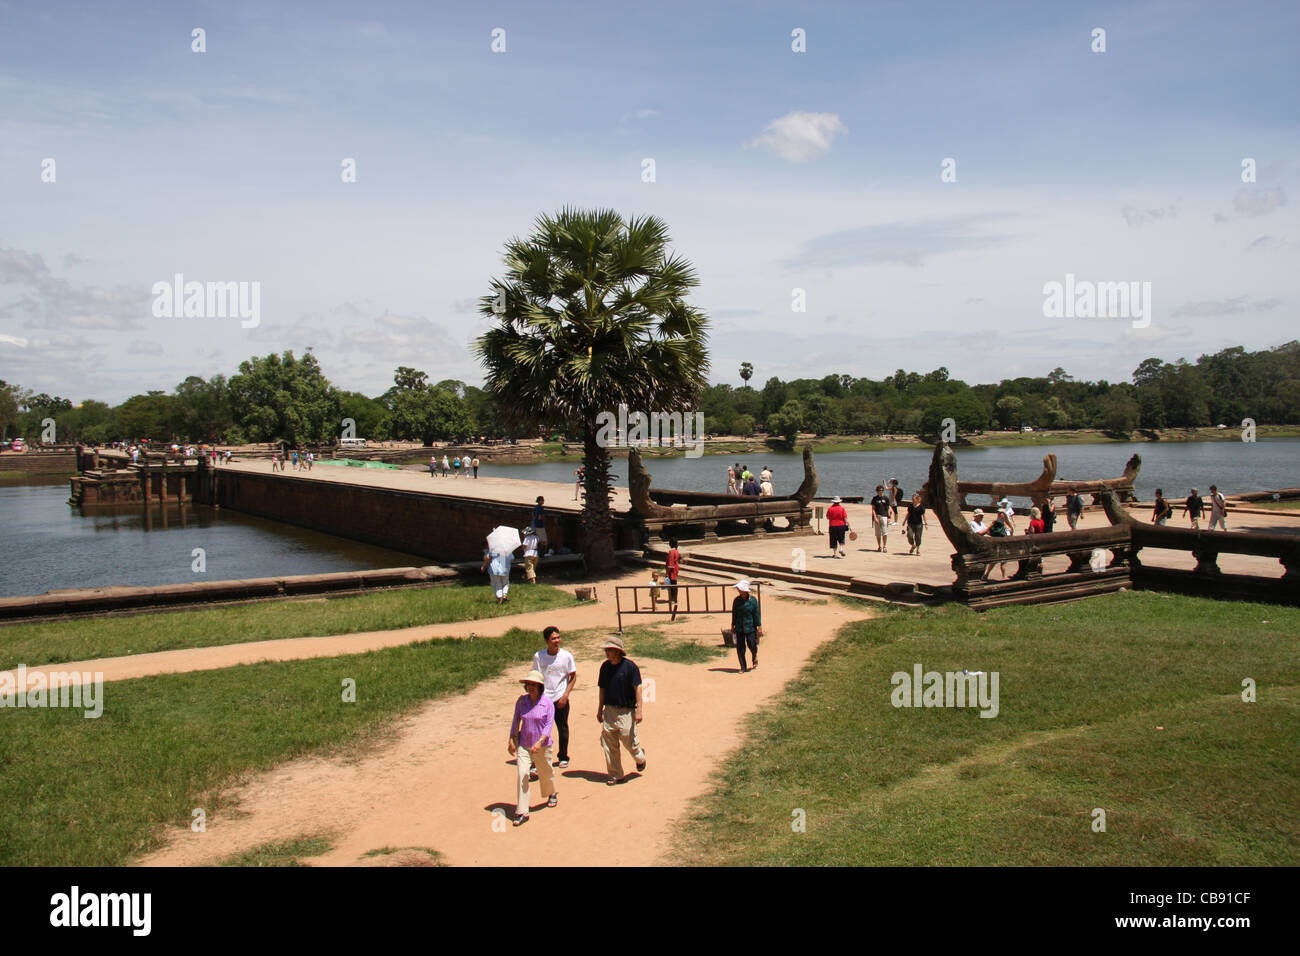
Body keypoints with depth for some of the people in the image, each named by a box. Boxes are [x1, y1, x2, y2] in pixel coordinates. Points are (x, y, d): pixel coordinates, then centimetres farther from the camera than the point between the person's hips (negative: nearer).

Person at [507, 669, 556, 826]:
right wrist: (511, 740, 7)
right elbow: (515, 721, 9)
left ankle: (552, 793, 47)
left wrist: (540, 741, -24)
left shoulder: (547, 703, -10)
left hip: (542, 745, -2)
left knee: (545, 773, 14)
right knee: (521, 775, -9)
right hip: (523, 744, 2)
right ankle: (522, 812, -5)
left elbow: (549, 724, -13)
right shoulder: (521, 701, -1)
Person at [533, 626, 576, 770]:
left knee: (562, 728, 10)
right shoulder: (538, 656, -2)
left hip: (560, 699, 0)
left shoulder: (566, 656, -5)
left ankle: (563, 758, 27)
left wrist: (565, 695, -7)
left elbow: (573, 677, 1)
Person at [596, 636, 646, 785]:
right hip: (609, 710, 5)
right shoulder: (605, 666, 5)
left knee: (629, 740, -2)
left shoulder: (630, 666, -11)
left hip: (626, 710, -5)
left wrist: (639, 710, -15)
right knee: (608, 743, 4)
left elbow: (637, 688, -10)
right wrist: (599, 710, 14)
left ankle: (640, 757, 32)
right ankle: (614, 774, 17)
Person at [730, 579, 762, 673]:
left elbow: (757, 614, -4)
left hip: (750, 627, -3)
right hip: (739, 628, 3)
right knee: (740, 648, 0)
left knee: (752, 645, -3)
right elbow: (734, 614, 10)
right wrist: (732, 626, 11)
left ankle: (755, 658, 33)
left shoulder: (753, 600, -7)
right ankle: (743, 668, 11)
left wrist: (759, 627, -6)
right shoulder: (736, 600, 1)